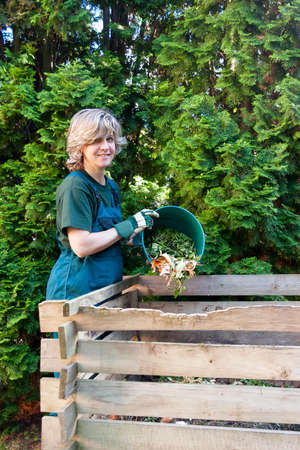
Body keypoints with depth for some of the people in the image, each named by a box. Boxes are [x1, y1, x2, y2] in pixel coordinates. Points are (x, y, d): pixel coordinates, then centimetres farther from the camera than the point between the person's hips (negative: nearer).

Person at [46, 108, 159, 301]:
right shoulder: (75, 186, -15)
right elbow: (81, 247, -22)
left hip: (108, 285, 7)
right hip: (75, 289, -7)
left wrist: (136, 238, 3)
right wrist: (129, 225, -15)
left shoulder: (112, 187, 11)